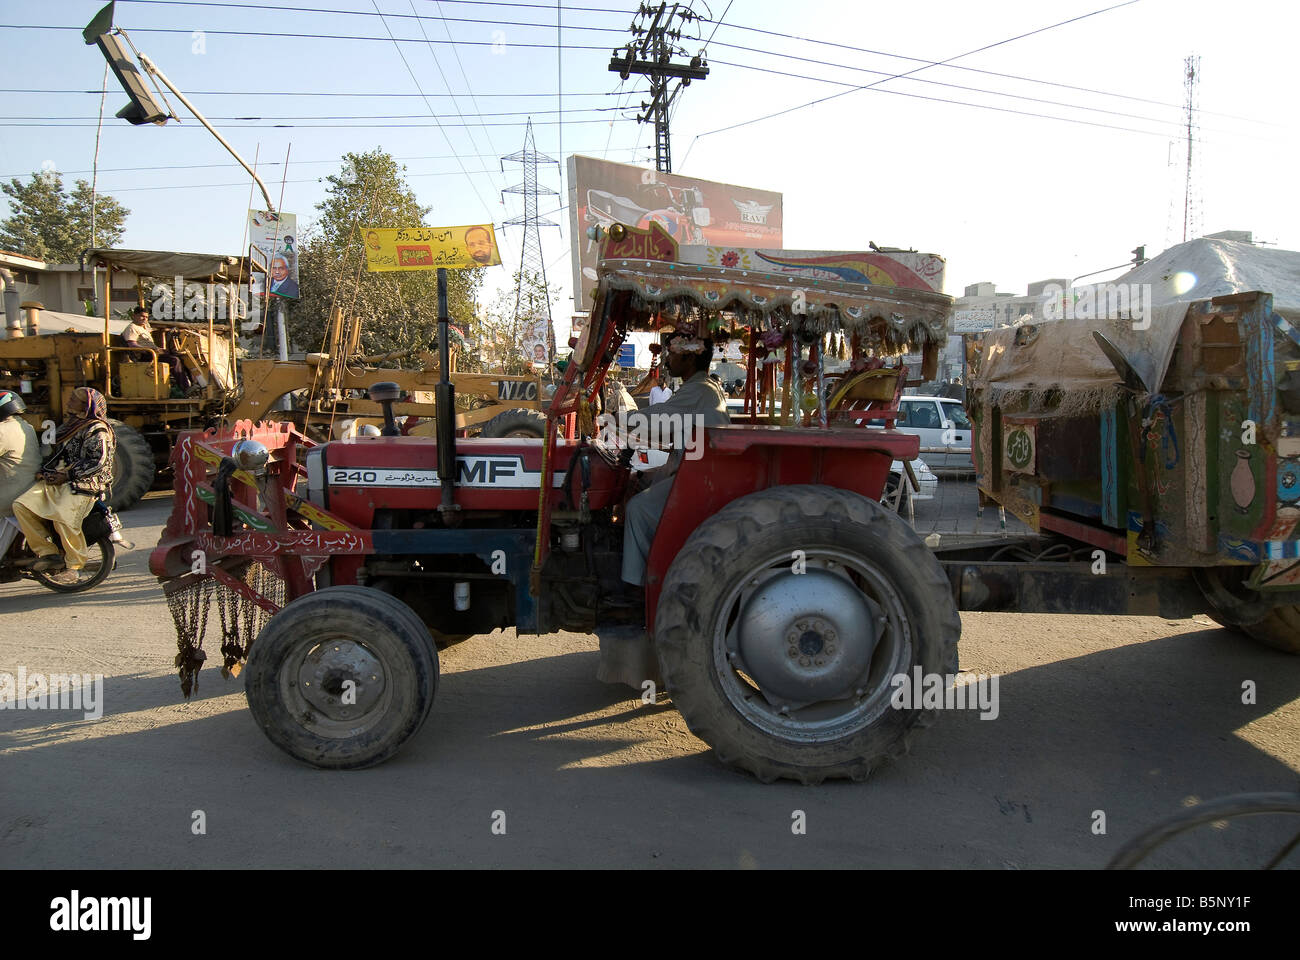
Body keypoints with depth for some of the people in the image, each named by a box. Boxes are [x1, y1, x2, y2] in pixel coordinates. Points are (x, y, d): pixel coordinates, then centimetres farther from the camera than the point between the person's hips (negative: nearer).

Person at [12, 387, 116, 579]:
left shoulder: (97, 430, -5)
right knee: (21, 505, -11)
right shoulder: (68, 425, 23)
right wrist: (46, 470, 13)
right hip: (55, 481, 9)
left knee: (63, 518, -28)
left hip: (81, 485, -9)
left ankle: (75, 565, -9)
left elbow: (98, 461, -15)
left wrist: (67, 475, -16)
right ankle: (48, 552, -8)